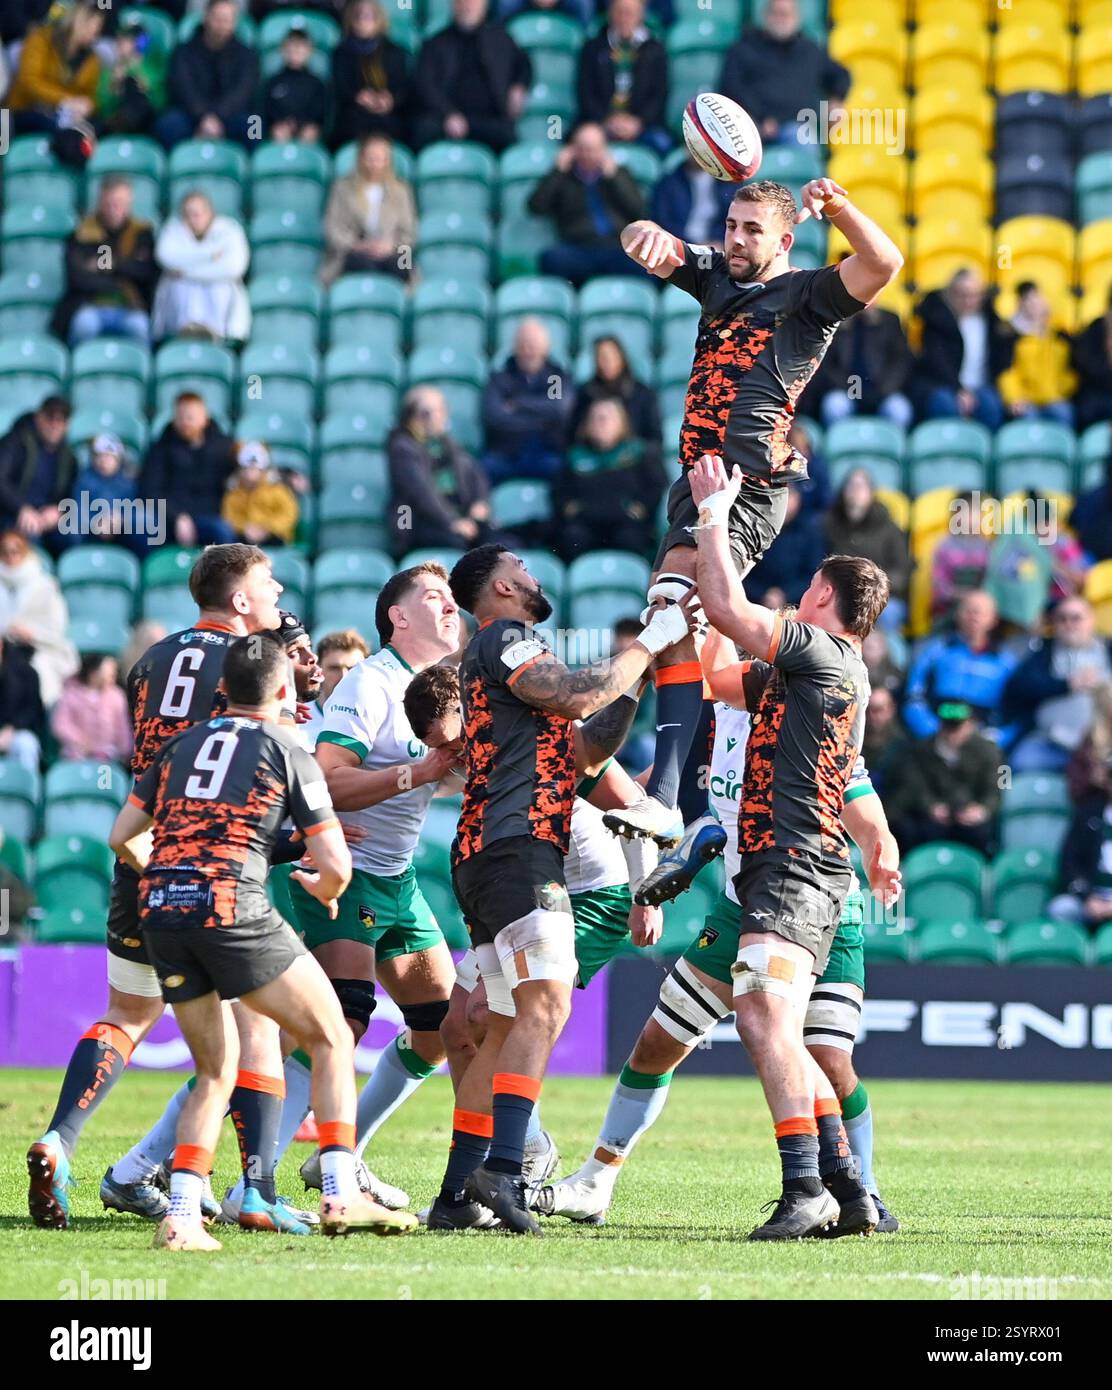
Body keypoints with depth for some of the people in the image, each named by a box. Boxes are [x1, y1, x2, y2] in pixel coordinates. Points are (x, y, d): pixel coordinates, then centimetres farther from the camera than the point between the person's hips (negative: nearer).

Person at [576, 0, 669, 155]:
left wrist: (638, 122, -10)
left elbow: (660, 94, 7)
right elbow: (584, 92, 6)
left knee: (661, 143, -31)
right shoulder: (593, 48, 13)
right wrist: (606, 122, -10)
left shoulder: (655, 50, 14)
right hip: (601, 123, 0)